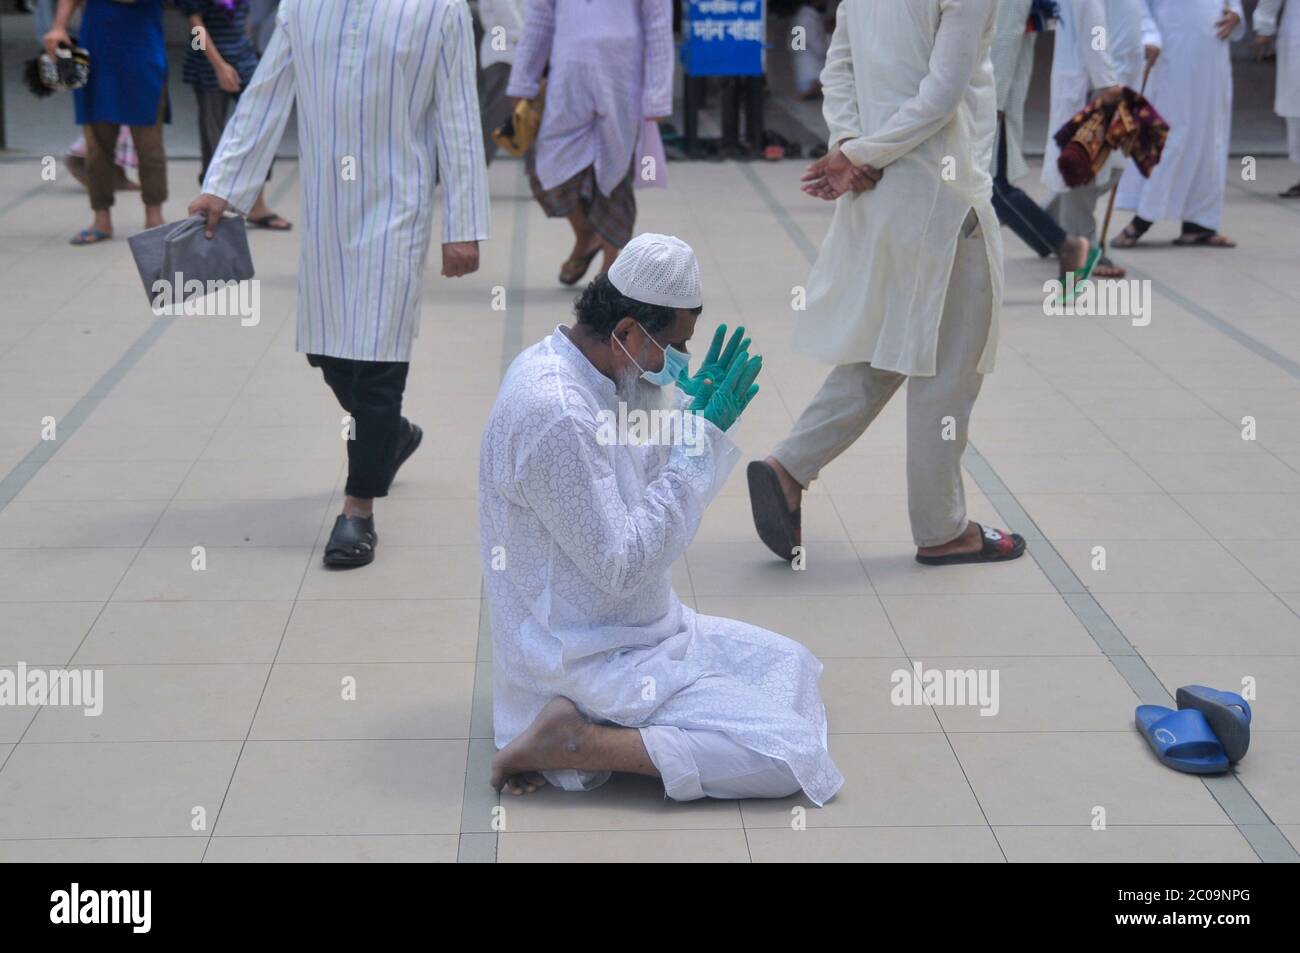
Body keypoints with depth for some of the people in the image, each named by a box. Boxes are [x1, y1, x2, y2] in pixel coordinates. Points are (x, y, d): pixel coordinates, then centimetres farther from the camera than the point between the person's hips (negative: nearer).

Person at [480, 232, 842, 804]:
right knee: (790, 755, -14)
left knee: (790, 666, 20)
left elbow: (647, 493, 14)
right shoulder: (556, 414, -27)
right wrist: (698, 438, -22)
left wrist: (692, 412, -1)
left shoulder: (562, 364, 4)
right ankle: (572, 740, -11)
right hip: (591, 660, -10)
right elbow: (620, 568, -25)